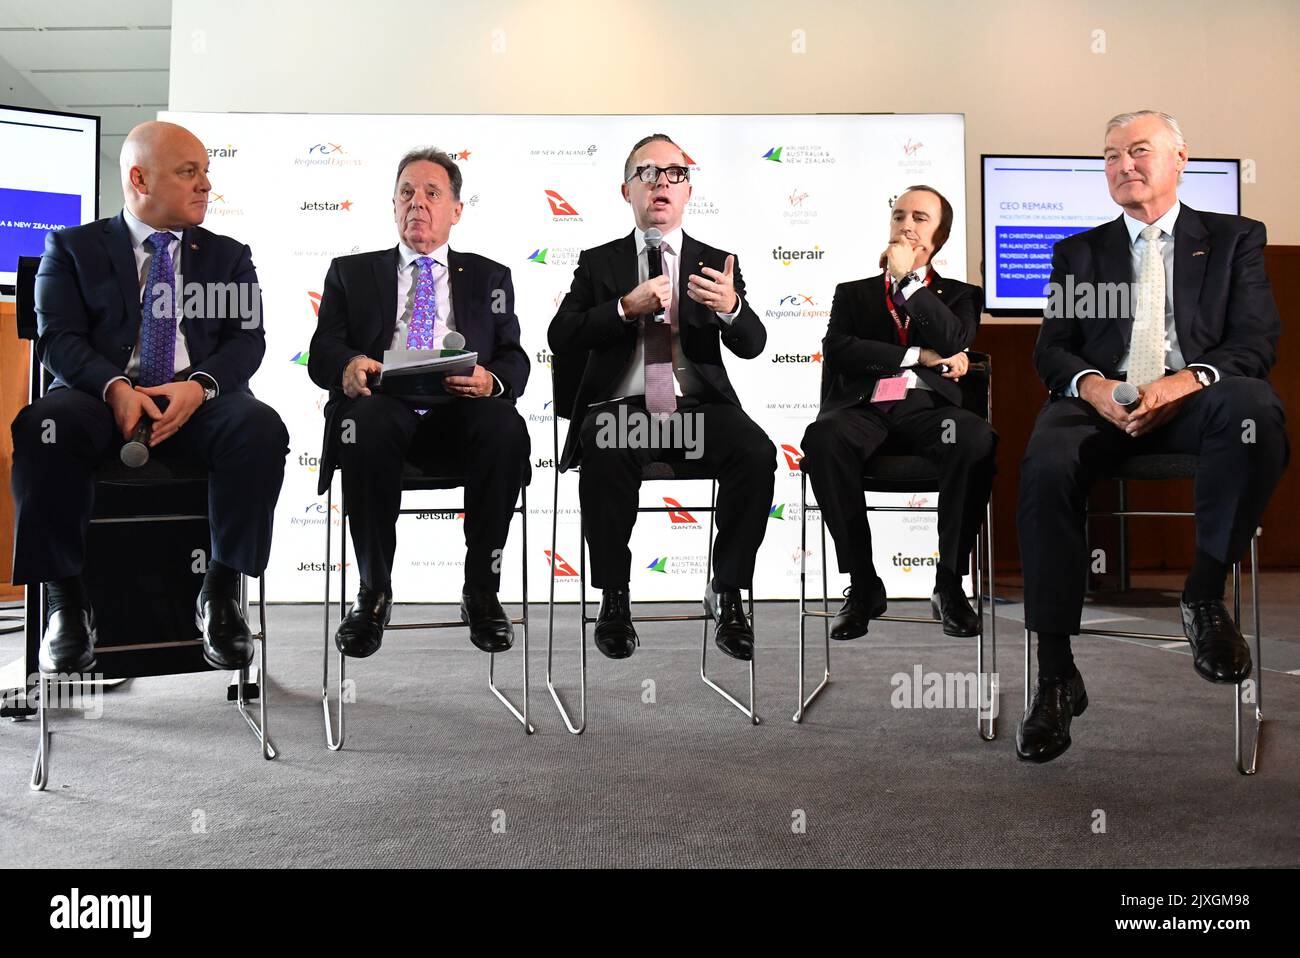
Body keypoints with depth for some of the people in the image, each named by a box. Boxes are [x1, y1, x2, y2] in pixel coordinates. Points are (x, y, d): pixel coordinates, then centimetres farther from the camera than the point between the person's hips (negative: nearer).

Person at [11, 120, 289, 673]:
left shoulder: (229, 257, 20)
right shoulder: (73, 248, 15)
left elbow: (247, 338, 6)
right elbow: (57, 337, 2)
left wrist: (200, 385, -16)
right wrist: (114, 387, -20)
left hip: (199, 399, 1)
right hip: (101, 394, 0)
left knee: (261, 428, -33)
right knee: (41, 426, -34)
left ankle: (220, 597, -21)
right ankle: (66, 603, -20)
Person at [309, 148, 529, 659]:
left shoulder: (489, 277, 23)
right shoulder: (351, 272, 22)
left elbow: (515, 359, 12)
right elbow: (321, 352, 10)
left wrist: (490, 380, -14)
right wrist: (347, 366, -17)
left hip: (461, 414, 0)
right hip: (384, 408, 0)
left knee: (507, 428, -34)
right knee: (364, 421, -36)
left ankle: (481, 591, -19)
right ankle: (373, 593, -21)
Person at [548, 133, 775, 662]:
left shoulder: (716, 263, 15)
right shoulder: (598, 263, 13)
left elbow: (752, 345, 4)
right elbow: (561, 339, 2)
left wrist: (730, 308, -19)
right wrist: (626, 308, -12)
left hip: (698, 405, 1)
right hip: (621, 406, -1)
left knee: (757, 454, -29)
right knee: (604, 456, -35)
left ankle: (726, 594, -13)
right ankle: (614, 598, -16)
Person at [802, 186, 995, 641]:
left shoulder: (959, 295, 22)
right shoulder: (853, 293, 23)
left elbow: (953, 343, -3)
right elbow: (837, 351, 2)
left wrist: (908, 277, 0)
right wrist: (918, 355, -4)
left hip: (927, 407, 0)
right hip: (863, 409, 0)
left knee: (977, 437, -35)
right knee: (822, 437, -36)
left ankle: (950, 583, -23)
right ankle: (862, 583, -23)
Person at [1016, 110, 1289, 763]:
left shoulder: (1234, 239, 19)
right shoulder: (1078, 253, 23)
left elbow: (1256, 343, 5)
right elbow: (1051, 349, 12)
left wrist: (1180, 384, -16)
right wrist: (1095, 387, -13)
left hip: (1194, 400, 0)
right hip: (1102, 403, 1)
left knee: (1254, 407, -36)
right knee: (1045, 468, -33)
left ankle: (1205, 593, -18)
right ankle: (1056, 674, -26)